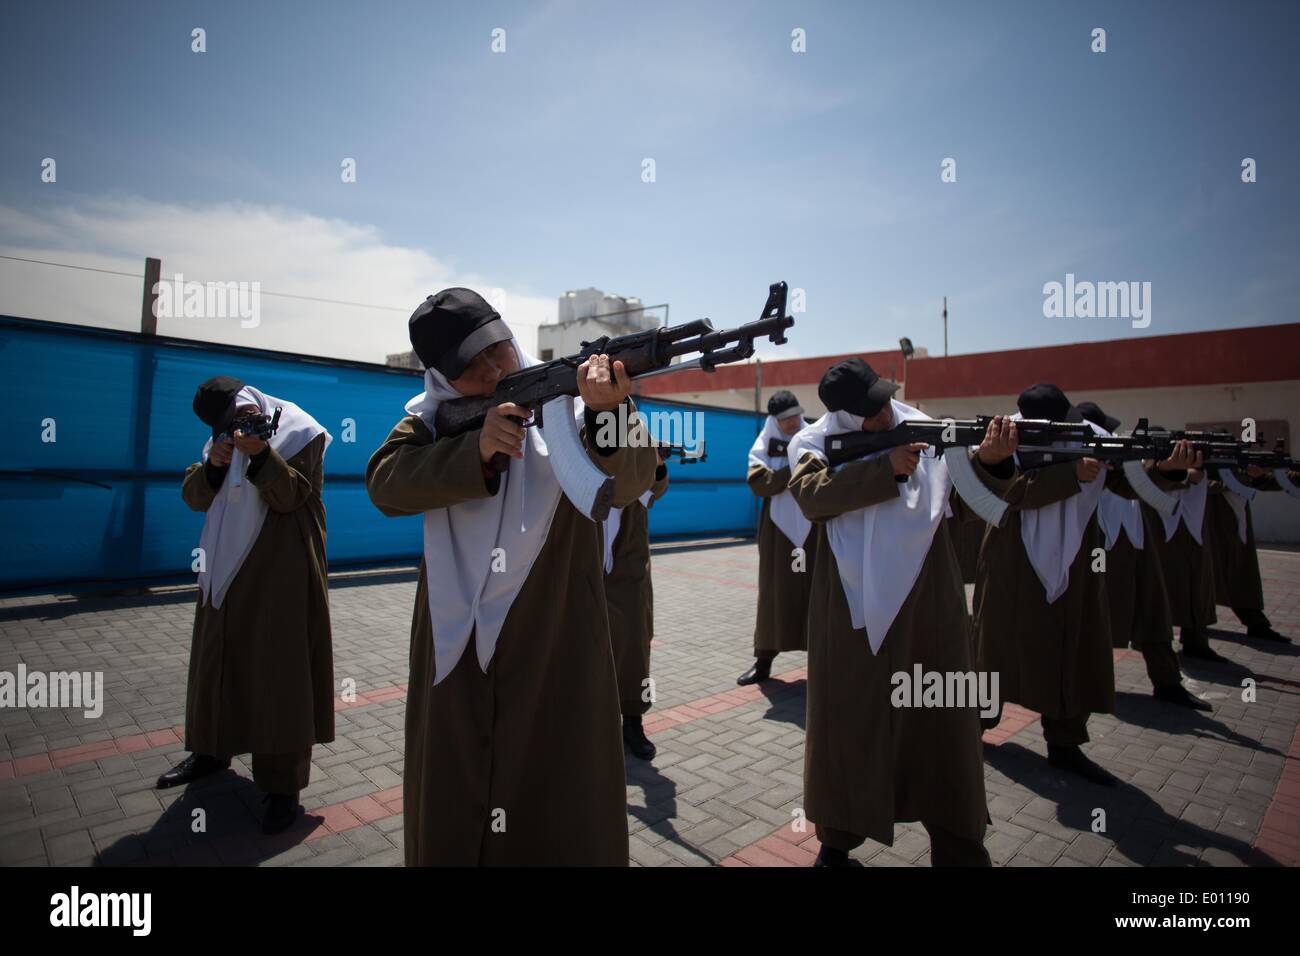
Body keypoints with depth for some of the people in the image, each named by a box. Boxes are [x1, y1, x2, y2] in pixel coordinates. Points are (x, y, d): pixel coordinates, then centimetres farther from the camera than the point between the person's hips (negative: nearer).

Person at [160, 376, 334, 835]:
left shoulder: (299, 432, -7)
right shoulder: (223, 438, 11)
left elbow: (291, 496, -15)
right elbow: (193, 496, 6)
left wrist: (260, 455, -29)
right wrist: (213, 465, -14)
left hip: (280, 570, -6)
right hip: (228, 568, 7)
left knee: (278, 667, -5)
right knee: (219, 657, 16)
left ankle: (283, 780, 0)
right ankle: (212, 749, 35)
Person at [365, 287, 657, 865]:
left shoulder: (566, 400, -6)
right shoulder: (432, 418, 4)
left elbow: (628, 484, -22)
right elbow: (385, 483, -12)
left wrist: (608, 413, -42)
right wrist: (477, 450, -26)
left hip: (555, 648, -3)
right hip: (454, 650, 3)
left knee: (561, 805, 10)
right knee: (452, 807, 19)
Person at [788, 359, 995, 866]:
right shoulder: (813, 442, 0)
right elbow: (813, 495, -20)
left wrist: (989, 460, -26)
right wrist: (887, 467, -23)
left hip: (926, 604, 1)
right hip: (851, 607, -1)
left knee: (941, 719, 10)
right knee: (846, 720, 10)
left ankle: (959, 847, 29)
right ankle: (837, 837, 30)